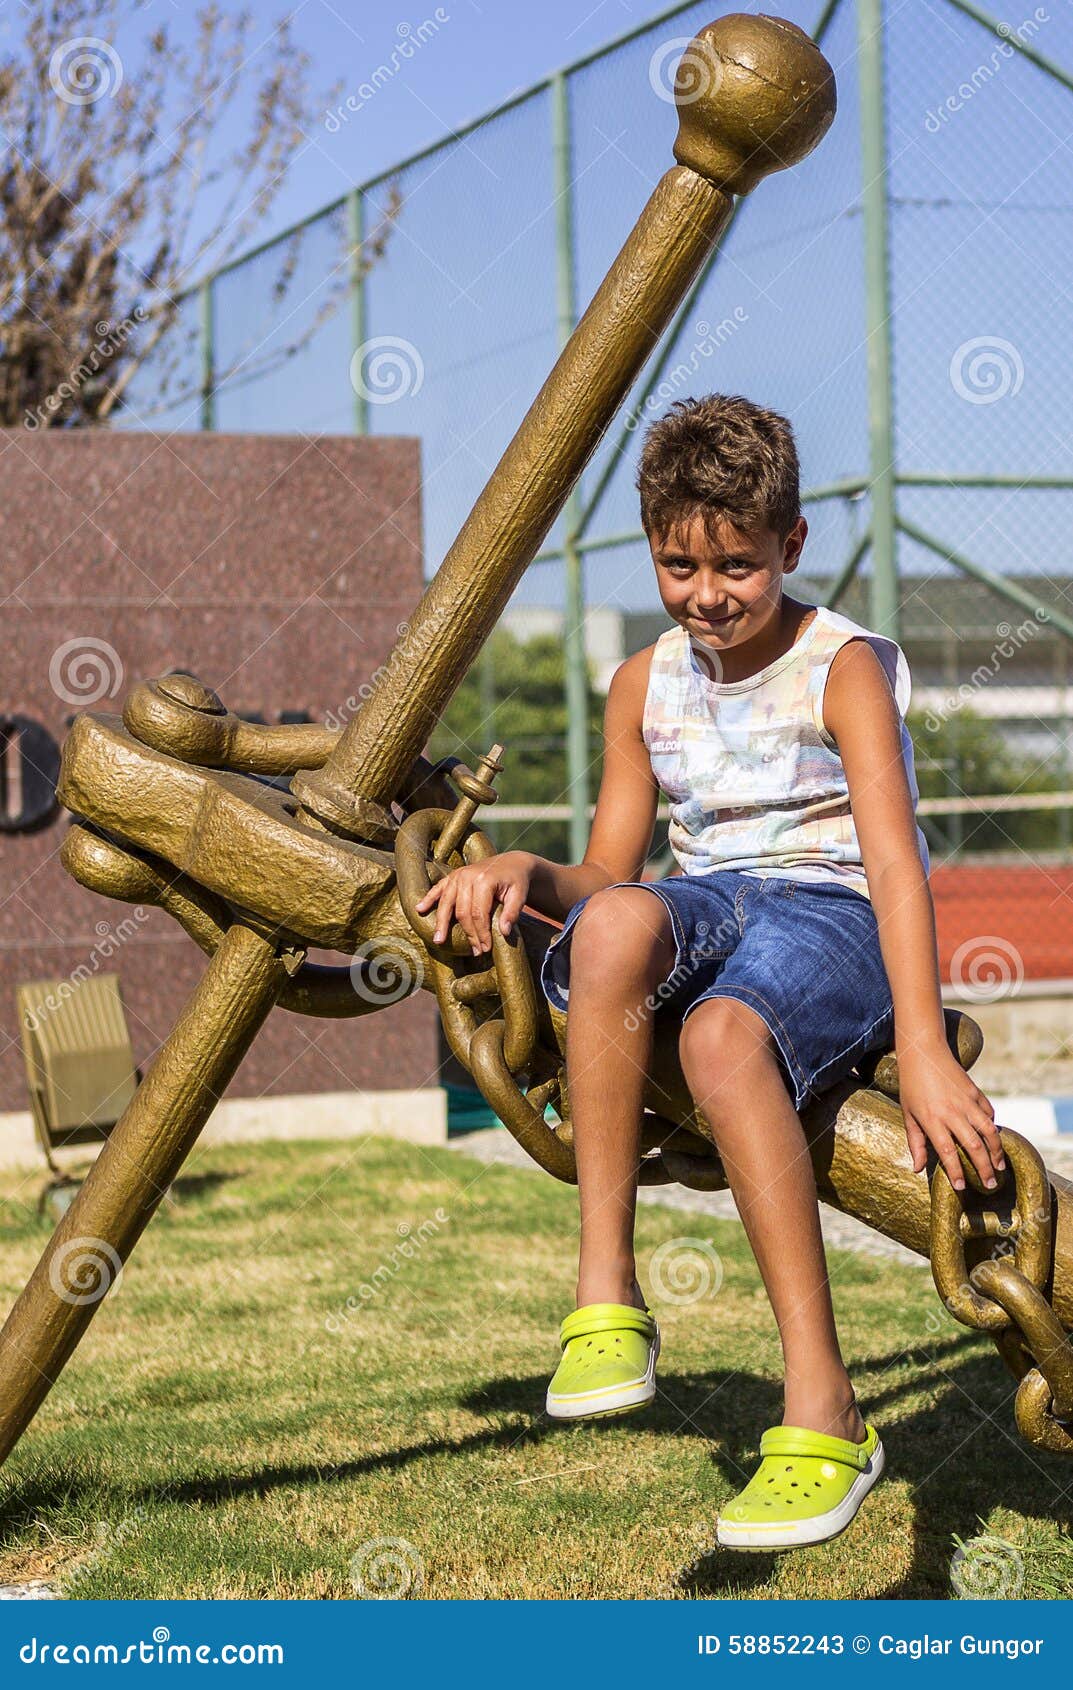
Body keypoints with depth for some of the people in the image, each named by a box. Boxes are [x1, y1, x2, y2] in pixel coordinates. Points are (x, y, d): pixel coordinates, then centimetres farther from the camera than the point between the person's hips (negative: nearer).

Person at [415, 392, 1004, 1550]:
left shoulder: (843, 666, -4)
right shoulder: (645, 686, 13)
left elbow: (894, 858, -16)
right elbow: (606, 880, 14)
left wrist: (922, 1047, -28)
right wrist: (522, 870, -11)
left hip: (832, 916, -4)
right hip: (707, 910, 4)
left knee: (721, 1037, -39)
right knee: (615, 926, -35)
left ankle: (823, 1411, -36)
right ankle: (606, 1297, -32)